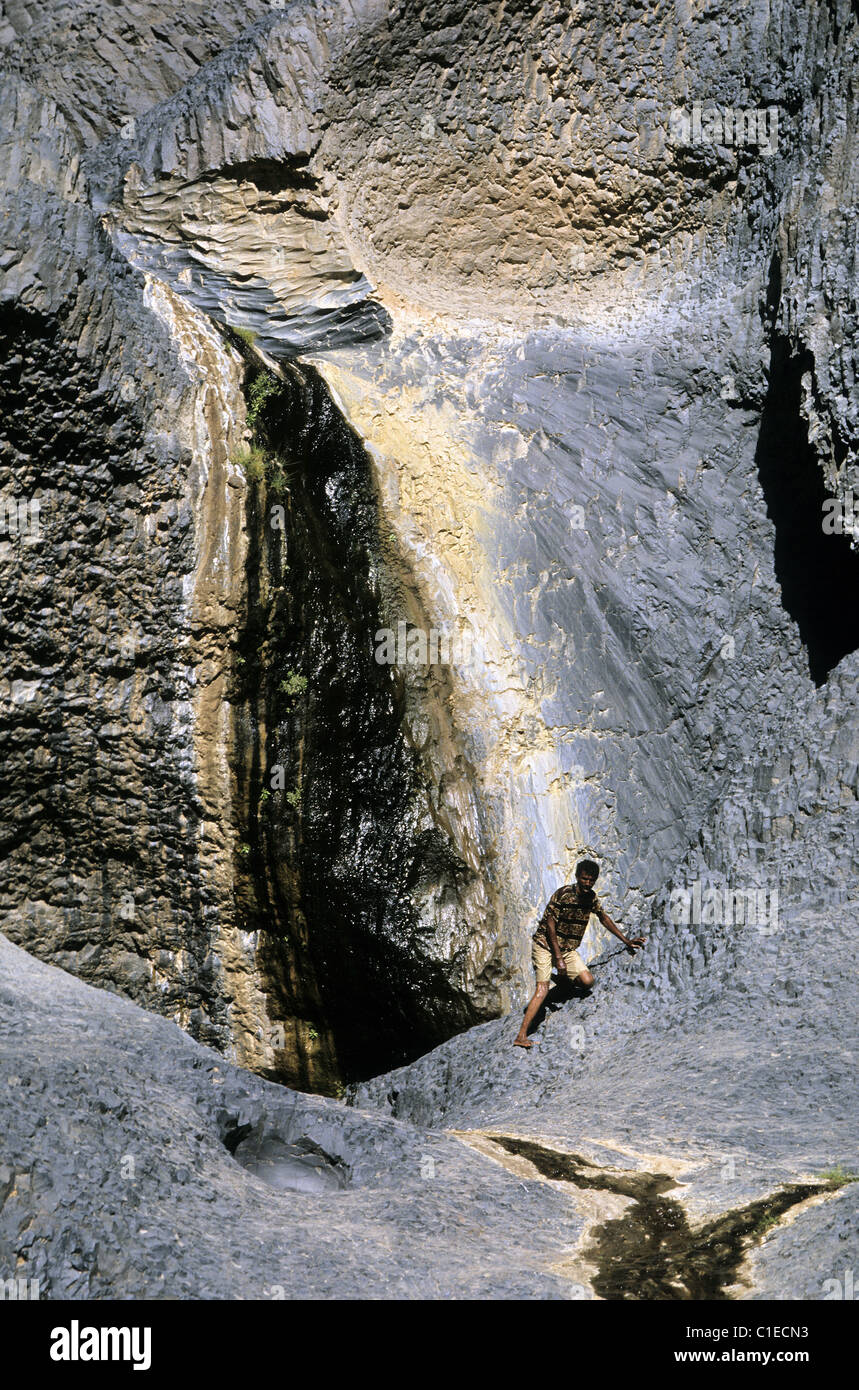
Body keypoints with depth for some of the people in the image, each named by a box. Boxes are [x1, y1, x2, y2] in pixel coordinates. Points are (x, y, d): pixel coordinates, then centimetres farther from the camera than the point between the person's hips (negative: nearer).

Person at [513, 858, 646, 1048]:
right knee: (542, 989, -19)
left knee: (587, 982, -13)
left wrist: (626, 941, 17)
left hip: (568, 948, 6)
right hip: (545, 945, -6)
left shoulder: (591, 897, 1)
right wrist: (558, 959, -18)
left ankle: (562, 979, 19)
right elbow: (550, 925, -18)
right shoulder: (563, 894, -19)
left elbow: (604, 918, 17)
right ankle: (521, 1036, -20)